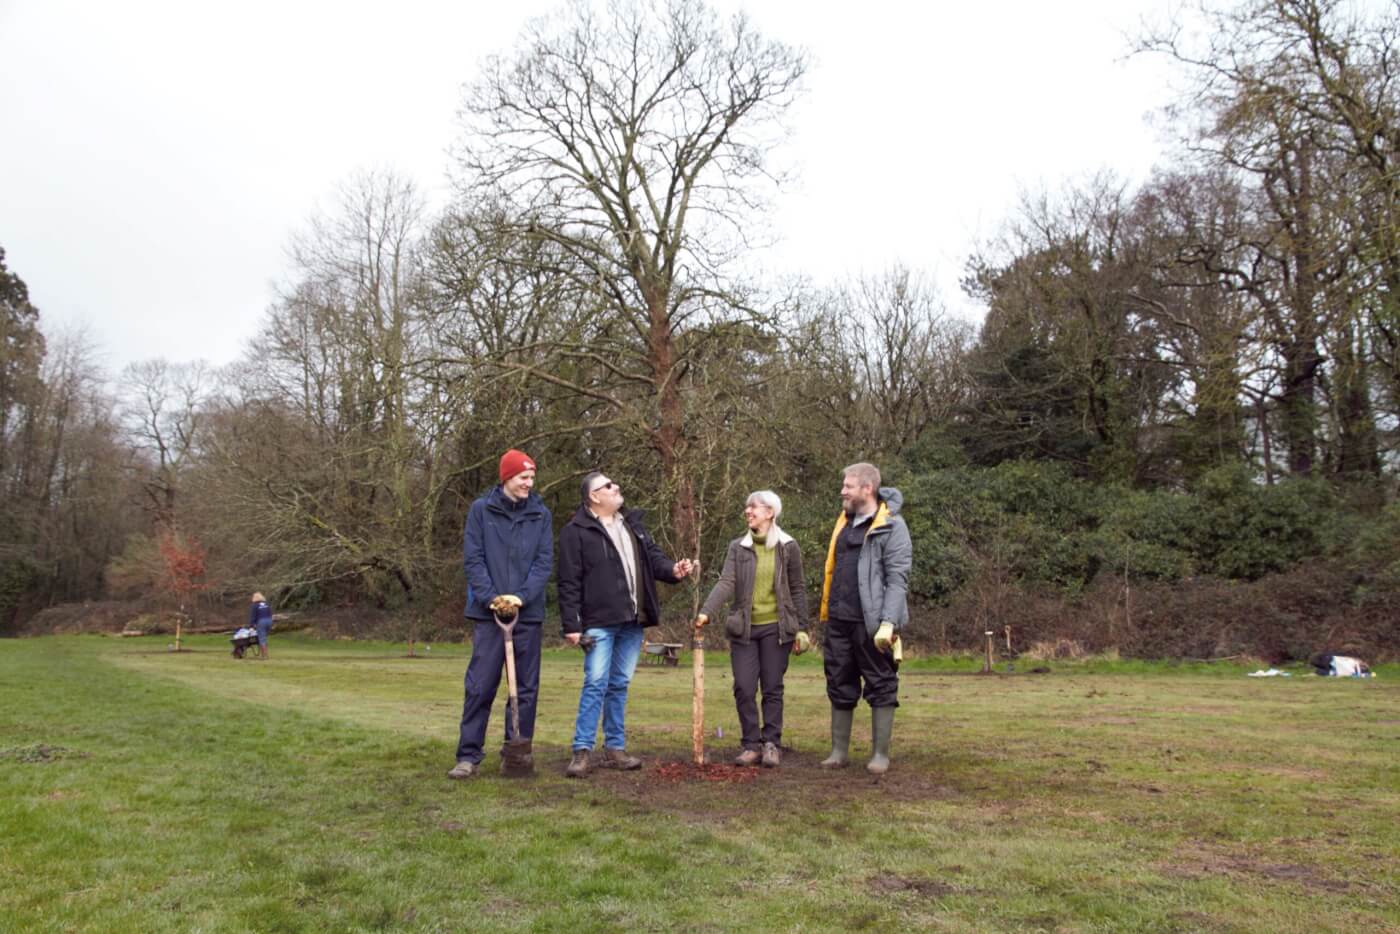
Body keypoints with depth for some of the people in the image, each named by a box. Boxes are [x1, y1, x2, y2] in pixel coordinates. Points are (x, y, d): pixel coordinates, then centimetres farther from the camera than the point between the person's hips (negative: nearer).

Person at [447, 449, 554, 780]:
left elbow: (545, 561, 0)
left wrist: (521, 597, -14)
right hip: (488, 613, -2)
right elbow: (472, 559, -2)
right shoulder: (481, 510, 1)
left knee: (526, 689, 7)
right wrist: (491, 598, -14)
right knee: (479, 686, -1)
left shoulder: (541, 514, 4)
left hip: (529, 613, 2)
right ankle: (469, 756, 8)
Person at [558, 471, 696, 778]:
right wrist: (571, 625, -13)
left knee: (619, 684, 12)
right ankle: (582, 751, 0)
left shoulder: (632, 523, 16)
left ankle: (615, 749, 20)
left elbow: (653, 557, 14)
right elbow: (569, 582, -9)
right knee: (596, 683, -8)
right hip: (599, 622, -6)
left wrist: (673, 569, -7)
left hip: (633, 621, 6)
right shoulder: (576, 531, -6)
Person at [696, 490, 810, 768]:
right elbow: (726, 583, -8)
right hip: (743, 628, 2)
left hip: (775, 627, -2)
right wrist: (706, 611, -23)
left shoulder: (788, 547, 1)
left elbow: (797, 589, 4)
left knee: (772, 689, 3)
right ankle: (751, 745, 14)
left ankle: (772, 745, 14)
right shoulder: (737, 547, 4)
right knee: (743, 688, 1)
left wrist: (801, 628, 2)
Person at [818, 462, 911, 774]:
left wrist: (888, 622, -22)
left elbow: (897, 579, -14)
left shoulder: (891, 526, -8)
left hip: (871, 622, -7)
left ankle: (881, 754, 12)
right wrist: (826, 609, 15)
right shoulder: (845, 522, 14)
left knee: (881, 687, 4)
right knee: (840, 687, 11)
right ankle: (839, 751, 21)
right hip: (839, 621, 7)